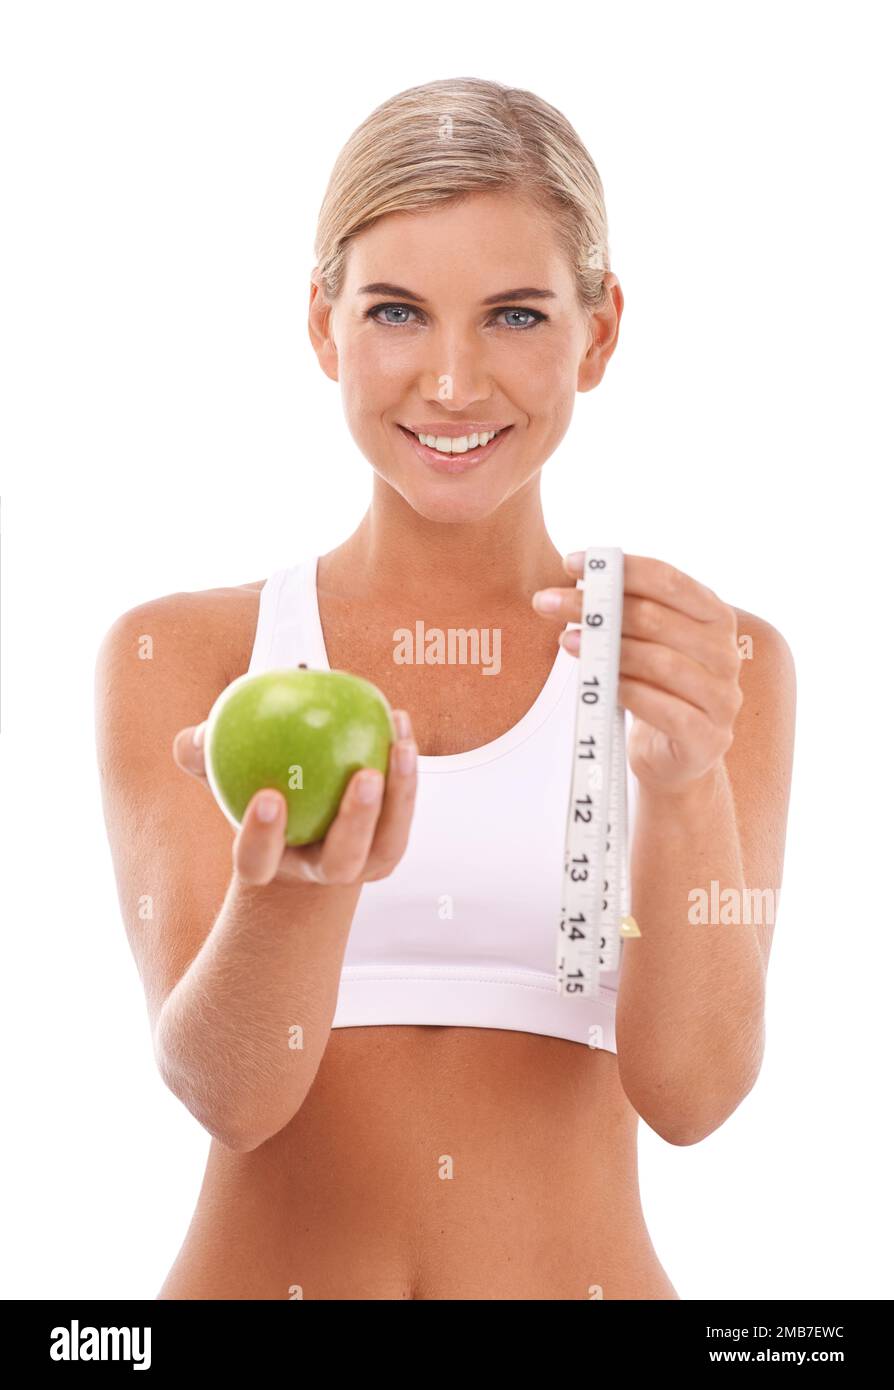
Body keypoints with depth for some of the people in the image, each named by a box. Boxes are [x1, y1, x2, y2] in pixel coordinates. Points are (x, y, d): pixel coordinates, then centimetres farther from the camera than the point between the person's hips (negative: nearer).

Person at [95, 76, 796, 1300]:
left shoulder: (717, 661, -1)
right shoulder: (176, 652, -2)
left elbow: (690, 1090, -10)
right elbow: (226, 1091, -11)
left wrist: (684, 787, -25)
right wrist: (293, 888, -29)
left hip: (590, 1270, 0)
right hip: (256, 1268, 0)